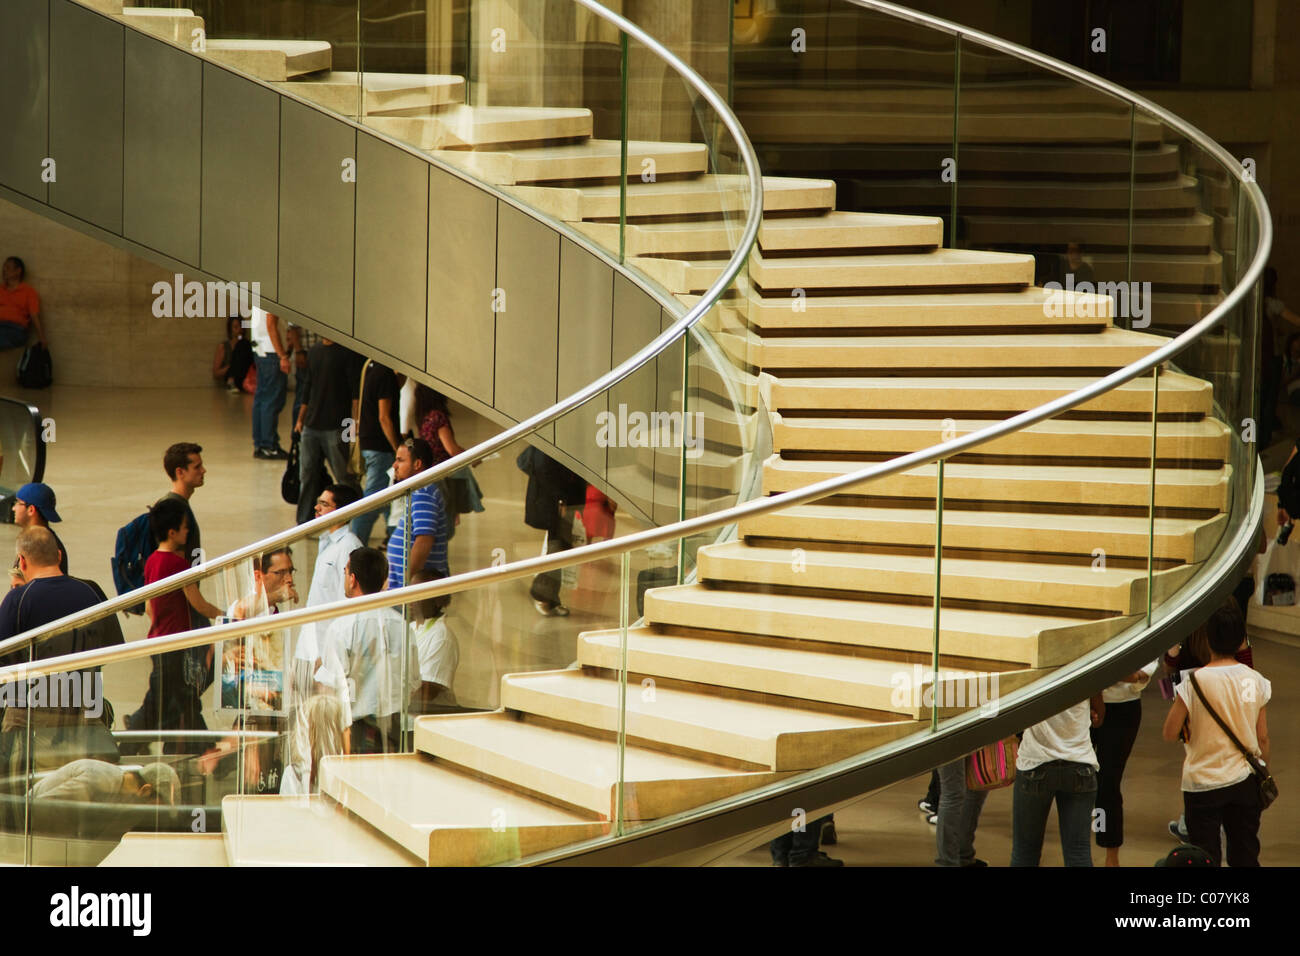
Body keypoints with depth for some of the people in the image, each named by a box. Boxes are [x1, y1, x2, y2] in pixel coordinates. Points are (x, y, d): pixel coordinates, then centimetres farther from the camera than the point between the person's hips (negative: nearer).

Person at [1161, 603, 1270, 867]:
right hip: (1246, 781, 3)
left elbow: (1170, 733, -10)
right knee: (1245, 857, 13)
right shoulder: (1255, 680, -3)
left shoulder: (1195, 682, -14)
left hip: (1204, 783, -3)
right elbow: (1263, 738, 4)